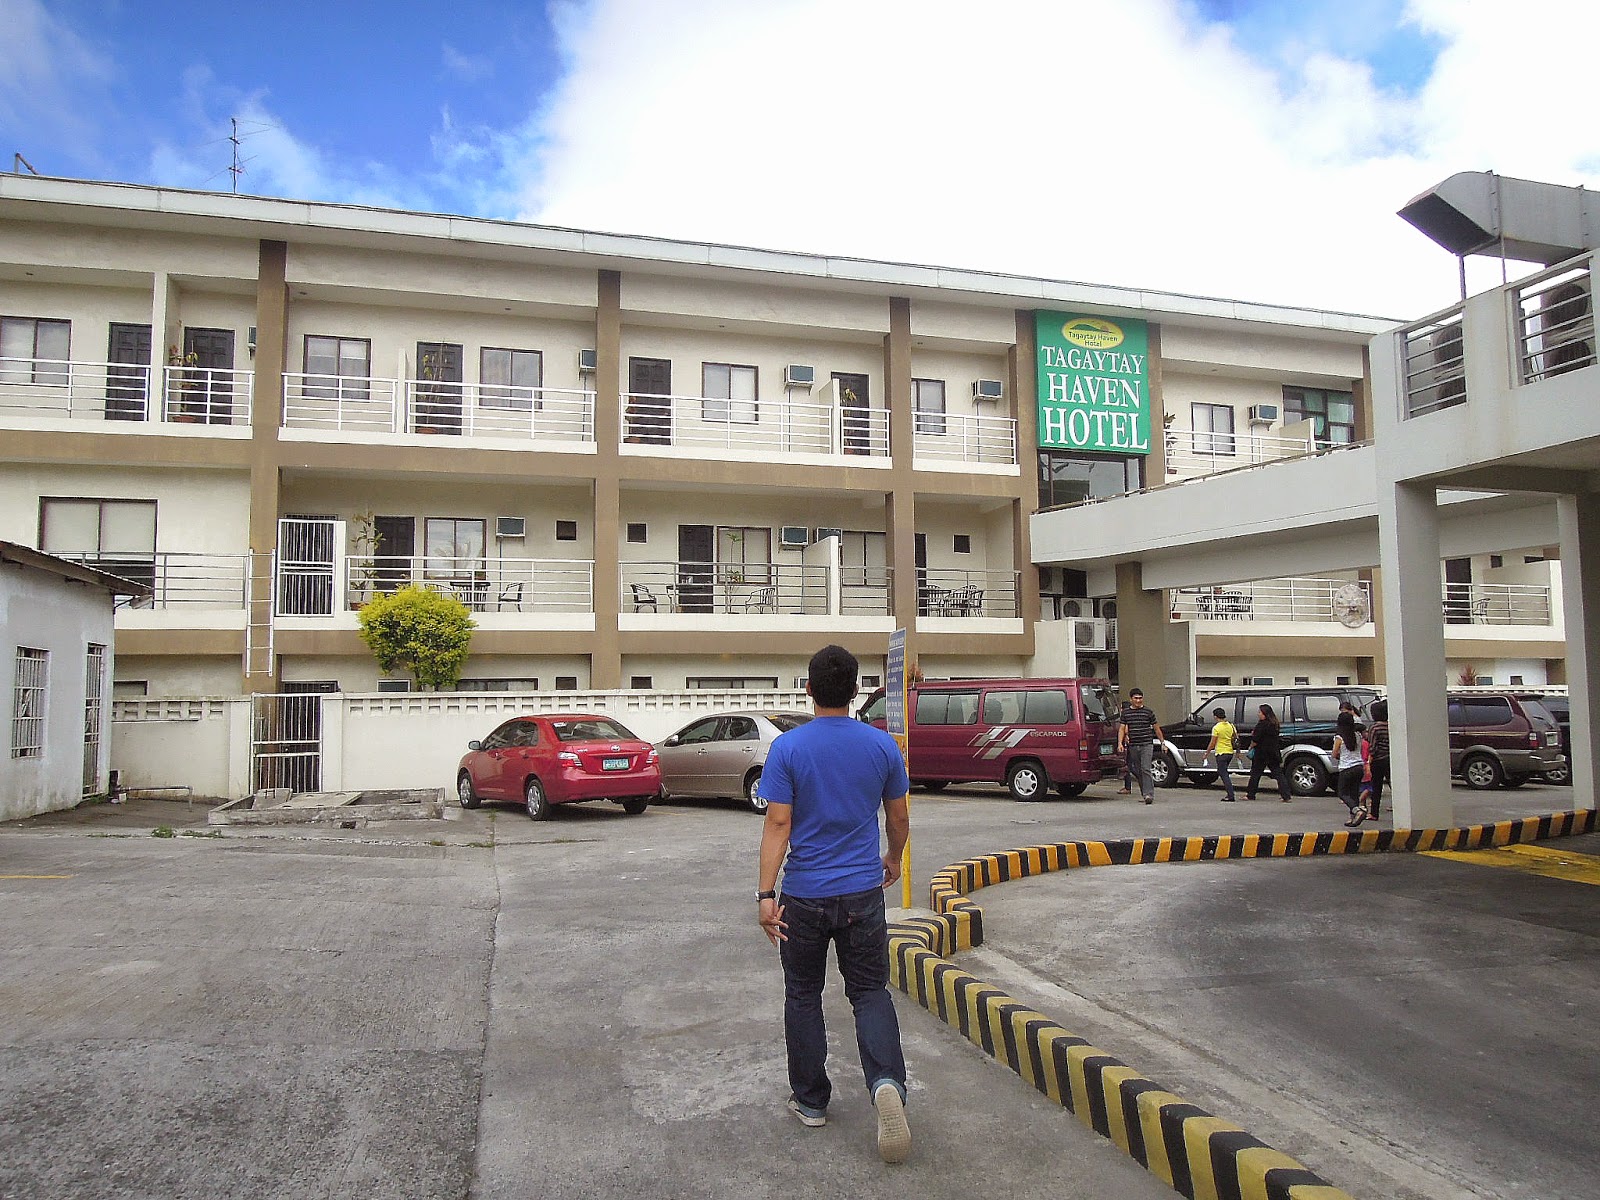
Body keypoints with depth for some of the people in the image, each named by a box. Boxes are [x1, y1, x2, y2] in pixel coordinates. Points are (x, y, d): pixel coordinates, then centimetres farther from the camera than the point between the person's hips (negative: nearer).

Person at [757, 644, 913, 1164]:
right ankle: (887, 1082, -12)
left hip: (804, 896, -1)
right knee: (870, 991, 11)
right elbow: (900, 819, 6)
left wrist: (765, 894, -12)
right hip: (863, 892, 2)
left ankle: (811, 1101, 24)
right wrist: (893, 861, 25)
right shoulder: (882, 745, -2)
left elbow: (779, 823, -14)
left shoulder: (788, 747, -10)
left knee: (803, 996, 15)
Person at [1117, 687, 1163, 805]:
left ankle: (1149, 794, -16)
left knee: (1145, 769, -14)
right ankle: (1145, 792, 22)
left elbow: (1156, 728, 9)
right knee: (1137, 771, 9)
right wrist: (1120, 743, -5)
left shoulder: (1148, 712, 2)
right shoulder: (1126, 713, 8)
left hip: (1146, 745, -4)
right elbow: (1122, 729, 7)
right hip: (1133, 746, 4)